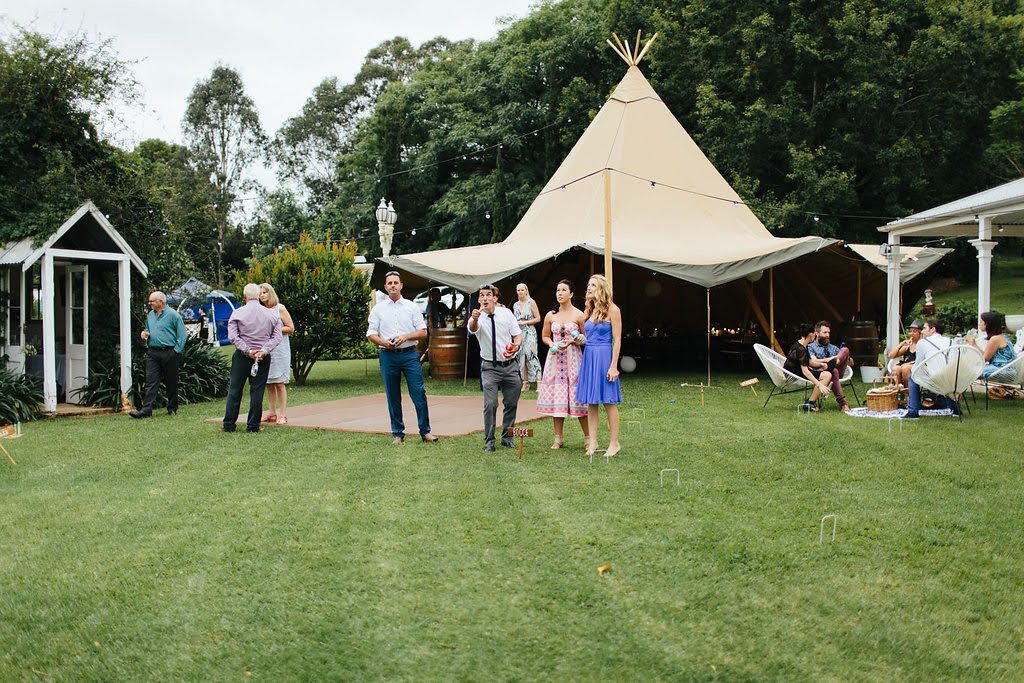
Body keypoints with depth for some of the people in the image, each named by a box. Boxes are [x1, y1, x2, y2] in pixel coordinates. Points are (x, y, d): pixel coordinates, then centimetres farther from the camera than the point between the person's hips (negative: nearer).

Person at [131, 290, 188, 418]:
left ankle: (172, 409, 18)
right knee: (151, 381, -4)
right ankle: (146, 409, -9)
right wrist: (145, 333, 6)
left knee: (171, 382, 6)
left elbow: (182, 334, -7)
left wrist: (177, 350, -11)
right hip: (152, 353, 5)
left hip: (169, 353, -5)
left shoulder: (172, 315, -7)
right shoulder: (150, 315, 14)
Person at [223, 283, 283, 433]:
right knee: (257, 391, 4)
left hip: (242, 356, -1)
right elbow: (277, 337, -4)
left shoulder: (237, 313, -3)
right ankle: (253, 426, 5)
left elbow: (233, 336, -11)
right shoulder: (272, 314, 3)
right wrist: (263, 351, -12)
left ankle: (229, 424, 9)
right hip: (264, 357, 1)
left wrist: (247, 351, -13)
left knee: (234, 389, 7)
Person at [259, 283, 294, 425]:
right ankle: (272, 412, 13)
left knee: (279, 382, -6)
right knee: (268, 383, 5)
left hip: (280, 349, -5)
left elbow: (291, 328, -2)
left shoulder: (280, 308, -1)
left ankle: (283, 414, -3)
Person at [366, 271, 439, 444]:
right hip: (388, 356, 1)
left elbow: (423, 331, 4)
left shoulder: (411, 307, 6)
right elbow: (371, 334, 7)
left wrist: (405, 337, -12)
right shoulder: (378, 309, 8)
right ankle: (397, 433, 14)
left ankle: (425, 431, 2)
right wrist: (383, 342, -13)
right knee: (393, 397, 6)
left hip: (409, 354, -1)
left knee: (419, 393, -6)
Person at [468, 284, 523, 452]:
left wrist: (516, 346, -20)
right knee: (490, 404, -12)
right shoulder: (477, 317, -11)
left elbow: (518, 335, 2)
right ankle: (489, 441, 0)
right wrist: (474, 319, -57)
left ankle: (507, 437, 25)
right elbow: (472, 329, -34)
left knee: (512, 403, 9)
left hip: (510, 364, 3)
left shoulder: (506, 313, -3)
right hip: (490, 367, -3)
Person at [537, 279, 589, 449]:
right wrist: (553, 345, -3)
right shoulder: (550, 315, 8)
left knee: (577, 396, -5)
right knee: (556, 396, 3)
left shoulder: (579, 315, -2)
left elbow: (586, 338, 4)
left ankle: (588, 438, 4)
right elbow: (545, 336, 17)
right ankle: (559, 438, 12)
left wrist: (574, 340, -14)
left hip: (573, 358, -3)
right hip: (555, 359, 3)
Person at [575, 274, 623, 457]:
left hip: (604, 357, -6)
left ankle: (614, 443, 7)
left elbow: (617, 340, -9)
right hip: (588, 357, 6)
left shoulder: (612, 310, -5)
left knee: (609, 402, -1)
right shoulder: (588, 311, 13)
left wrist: (613, 366, -15)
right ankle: (592, 442, 13)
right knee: (590, 402, 7)